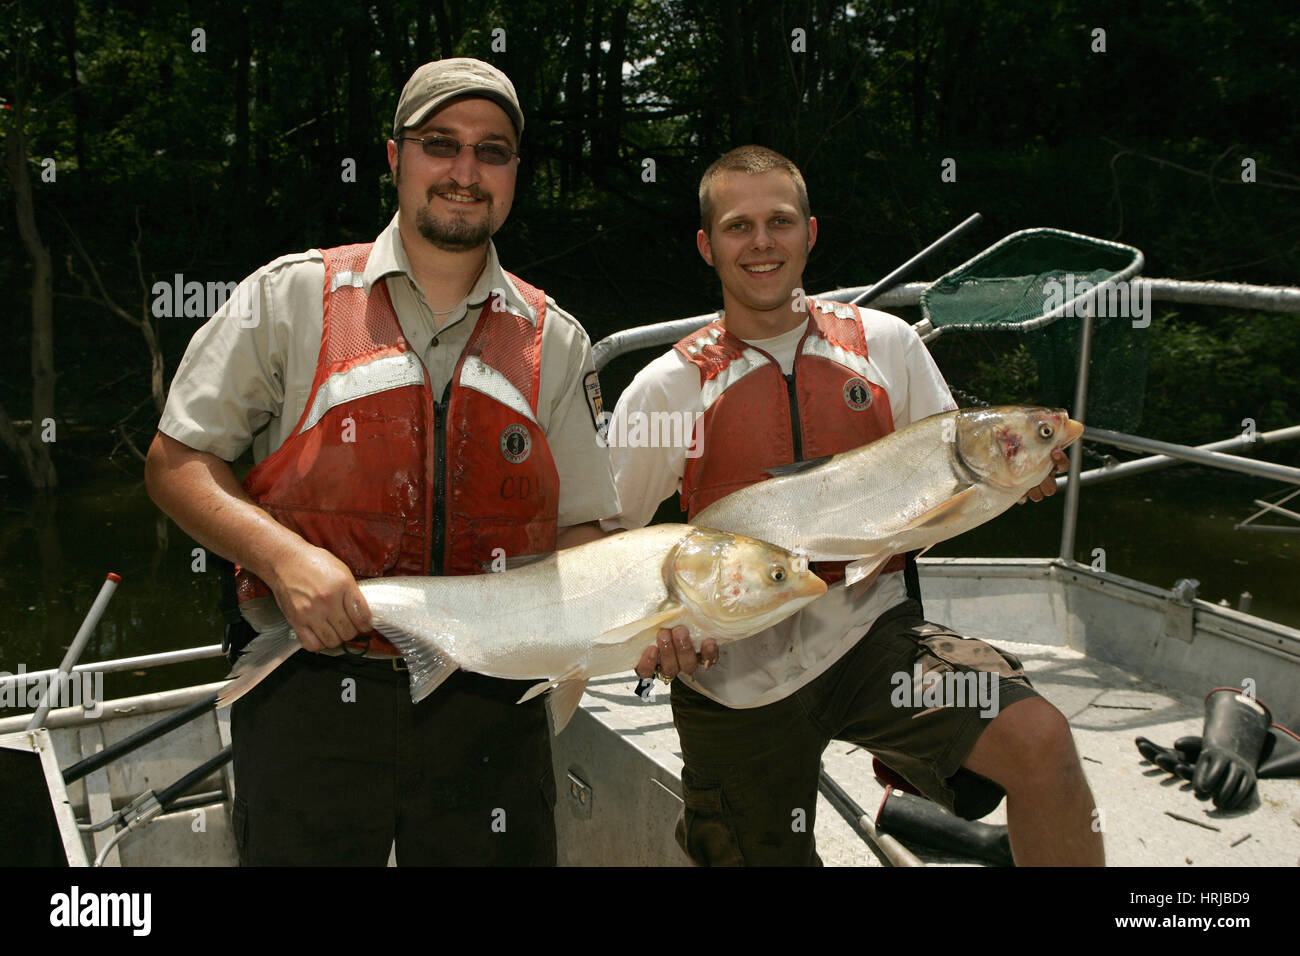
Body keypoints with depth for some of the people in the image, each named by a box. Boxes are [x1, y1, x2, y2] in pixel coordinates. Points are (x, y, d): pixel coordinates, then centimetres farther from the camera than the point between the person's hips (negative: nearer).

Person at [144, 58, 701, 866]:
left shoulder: (555, 341, 8)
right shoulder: (292, 297, 2)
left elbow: (578, 533, 7)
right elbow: (177, 461, 2)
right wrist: (283, 554, -15)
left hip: (489, 707, 2)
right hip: (310, 693, -1)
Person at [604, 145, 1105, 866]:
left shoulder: (885, 343, 2)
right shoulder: (665, 387, -3)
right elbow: (596, 539, 1)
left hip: (869, 626, 1)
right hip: (735, 671, 0)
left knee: (1040, 739, -23)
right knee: (761, 854, 13)